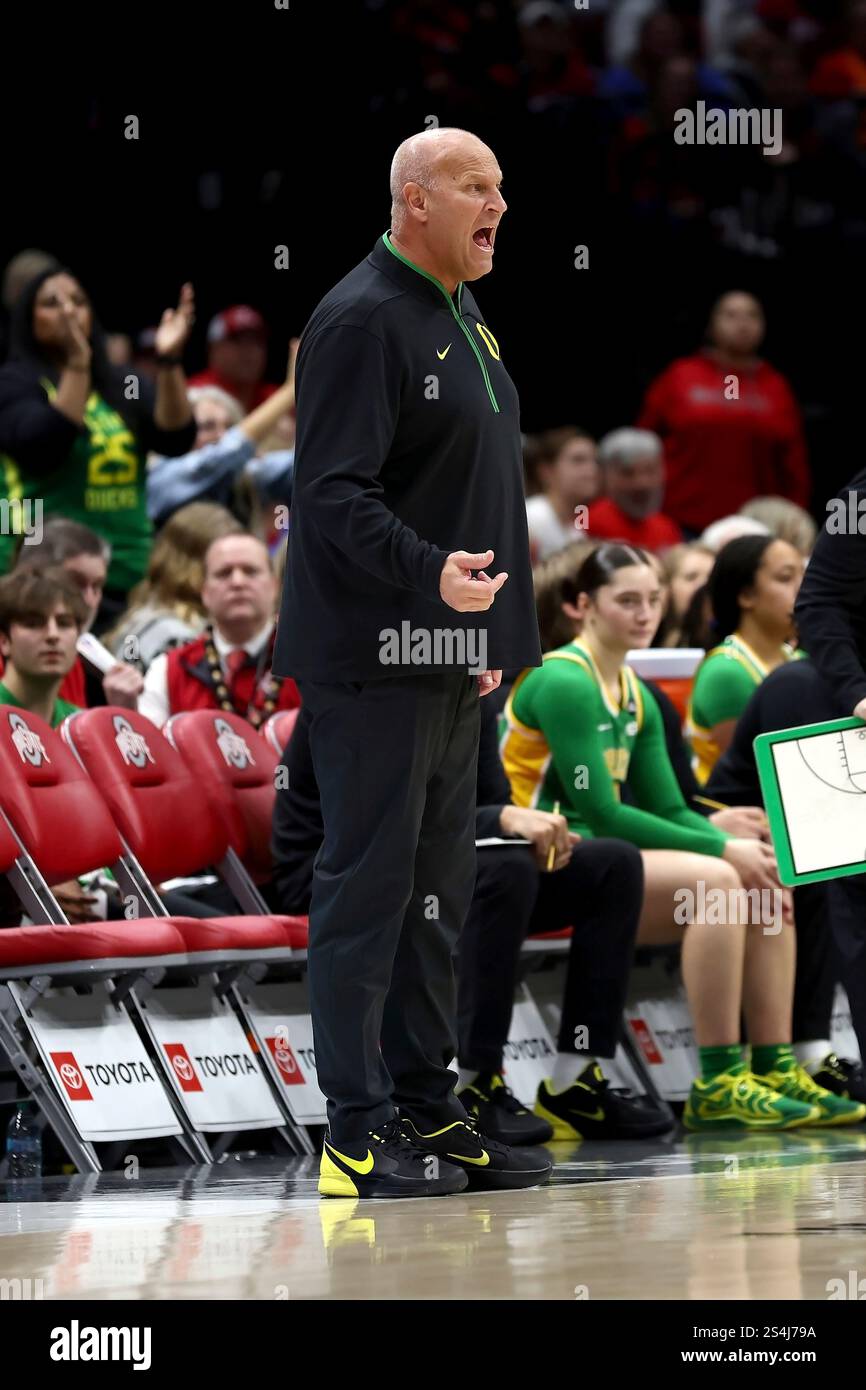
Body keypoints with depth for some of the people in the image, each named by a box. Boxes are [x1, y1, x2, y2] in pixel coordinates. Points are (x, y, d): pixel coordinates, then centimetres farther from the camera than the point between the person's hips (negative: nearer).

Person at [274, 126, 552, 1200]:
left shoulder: (463, 321, 18)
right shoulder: (361, 321, -13)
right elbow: (335, 497, -20)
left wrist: (488, 636, 20)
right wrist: (432, 573, -33)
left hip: (448, 657, 9)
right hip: (374, 657, -9)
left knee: (435, 893, 12)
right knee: (367, 887, -7)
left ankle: (426, 1113, 18)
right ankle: (357, 1135, -5)